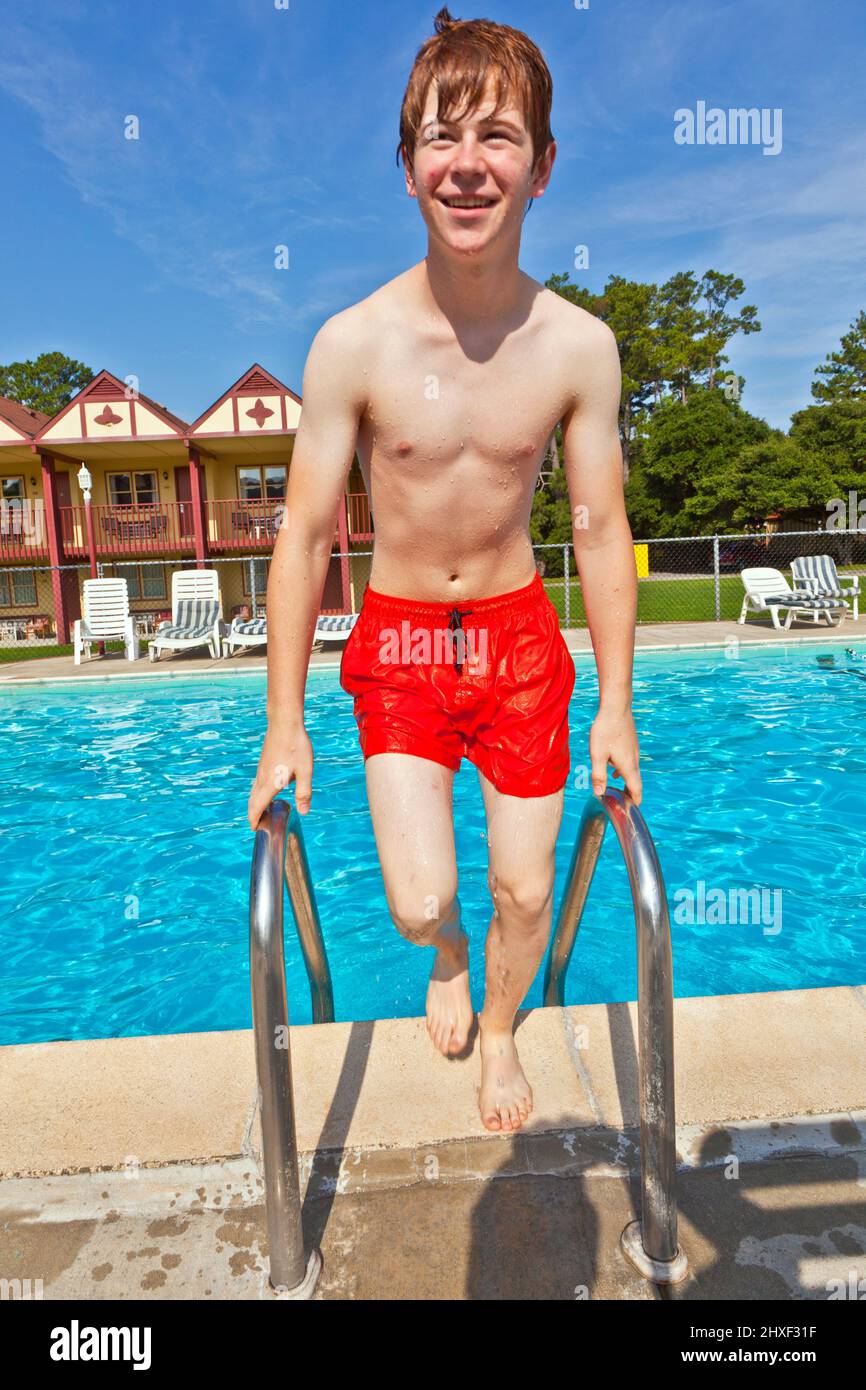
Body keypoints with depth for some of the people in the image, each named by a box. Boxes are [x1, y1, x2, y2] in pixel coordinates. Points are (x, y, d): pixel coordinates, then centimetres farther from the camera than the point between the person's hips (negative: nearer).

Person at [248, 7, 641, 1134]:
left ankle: (500, 1033, 44)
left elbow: (601, 529, -1)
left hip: (522, 637, 2)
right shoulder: (353, 343, -13)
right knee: (420, 903, -6)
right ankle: (446, 955, 35)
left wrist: (616, 704, 1)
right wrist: (284, 724, -6)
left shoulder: (580, 345, -8)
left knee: (527, 892, 9)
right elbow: (306, 536, -8)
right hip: (398, 639, -1)